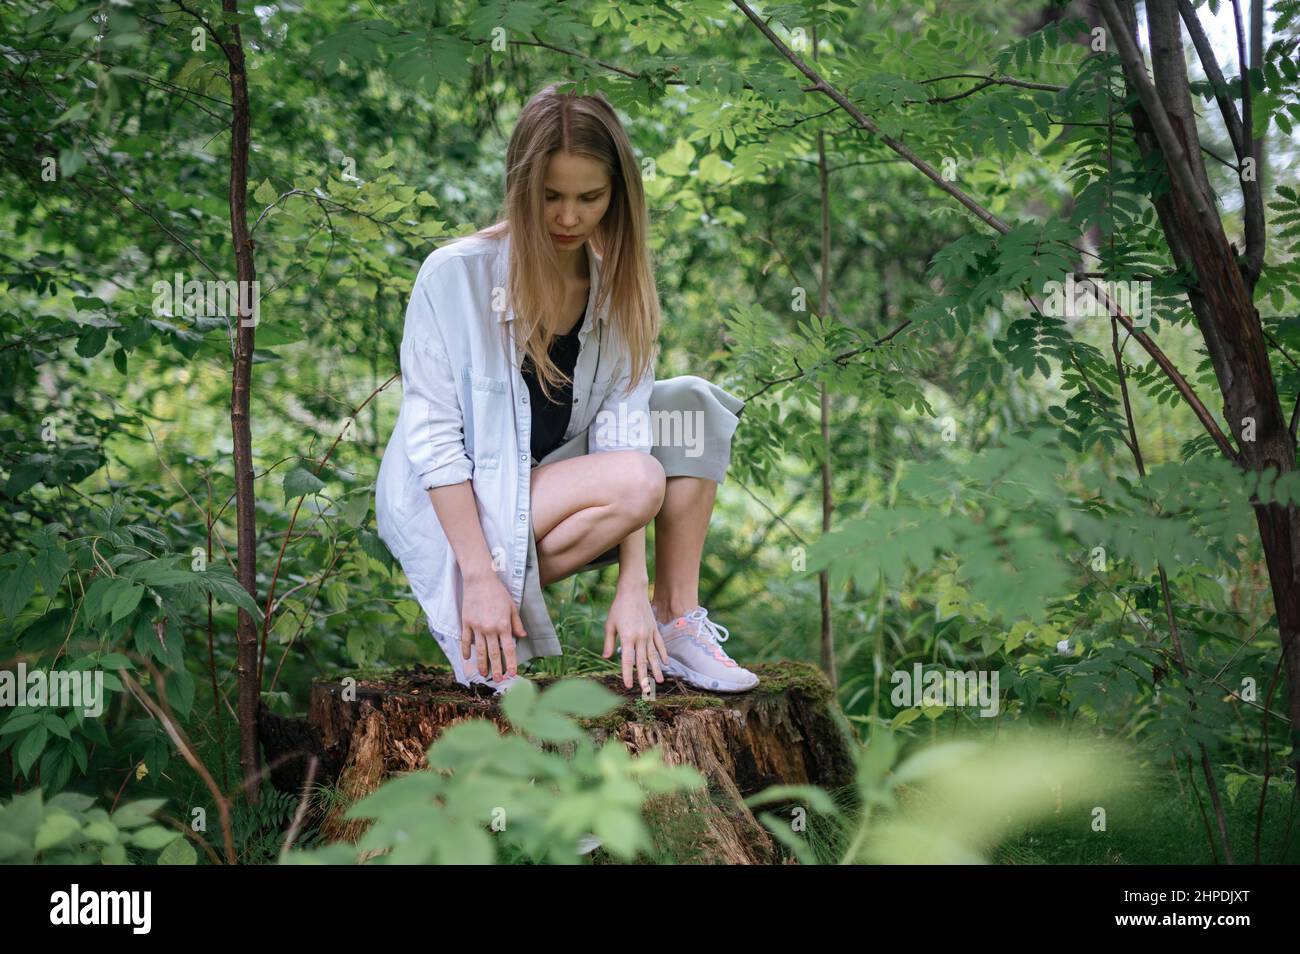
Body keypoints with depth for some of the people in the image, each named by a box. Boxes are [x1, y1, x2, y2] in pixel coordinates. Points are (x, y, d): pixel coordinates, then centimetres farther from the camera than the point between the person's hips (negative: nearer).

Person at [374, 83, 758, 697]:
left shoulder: (619, 287, -3)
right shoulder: (454, 276, -16)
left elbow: (619, 426, -11)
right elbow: (432, 436, -18)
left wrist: (633, 585, -20)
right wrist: (481, 577, -26)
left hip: (552, 487, 6)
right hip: (448, 507, -6)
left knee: (693, 404, -9)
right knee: (640, 481, -27)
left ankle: (676, 623, -9)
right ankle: (462, 606, -17)